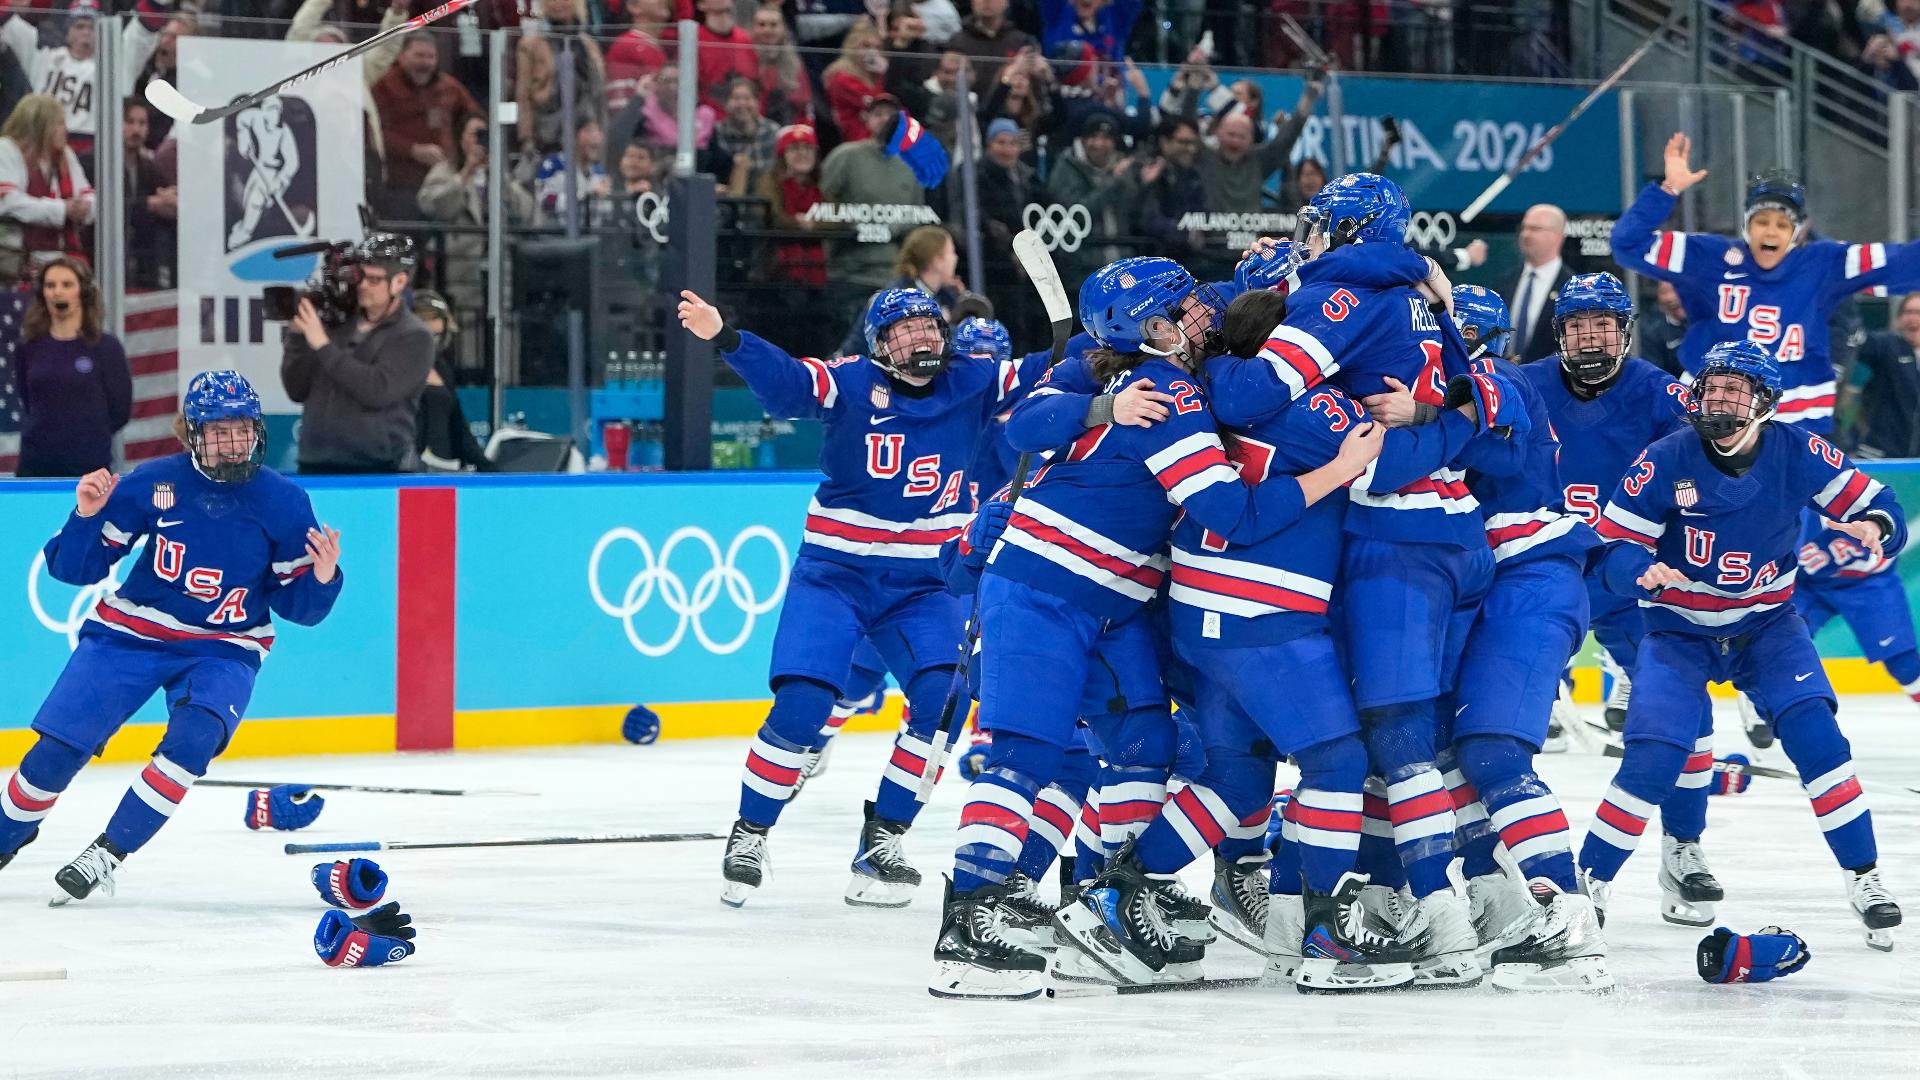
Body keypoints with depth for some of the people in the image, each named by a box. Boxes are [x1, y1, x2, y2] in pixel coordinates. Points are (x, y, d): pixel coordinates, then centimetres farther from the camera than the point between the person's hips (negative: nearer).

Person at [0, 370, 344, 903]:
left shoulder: (284, 503, -9)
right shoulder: (154, 483, -11)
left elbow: (297, 605, -3)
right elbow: (76, 568, -6)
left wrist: (321, 578, -24)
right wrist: (86, 515, -24)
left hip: (224, 650, 0)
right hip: (131, 633, 0)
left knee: (193, 737, -29)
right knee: (57, 751, -4)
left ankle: (108, 853, -18)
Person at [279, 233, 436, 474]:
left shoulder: (413, 339, -2)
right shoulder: (338, 326, 12)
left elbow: (378, 390, -17)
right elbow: (298, 390, 13)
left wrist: (323, 346, -15)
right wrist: (297, 336, -1)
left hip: (377, 472, -5)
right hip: (314, 468, 5)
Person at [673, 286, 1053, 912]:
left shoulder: (973, 385, 1)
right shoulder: (851, 383, -9)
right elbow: (783, 381, -23)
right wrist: (723, 338, -40)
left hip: (924, 583, 3)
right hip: (834, 572, -3)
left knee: (942, 697, -16)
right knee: (802, 704, -15)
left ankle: (881, 840, 0)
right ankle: (748, 835, 6)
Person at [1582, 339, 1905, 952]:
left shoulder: (1798, 454, -15)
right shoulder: (1665, 463, -18)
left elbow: (1876, 505, -10)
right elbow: (1614, 547, -15)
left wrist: (1874, 527, -34)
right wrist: (1645, 571, -38)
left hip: (1766, 625, 1)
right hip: (1678, 631, -1)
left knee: (1813, 733, -18)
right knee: (1652, 759, -16)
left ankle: (1863, 879, -5)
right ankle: (1588, 881, 1)